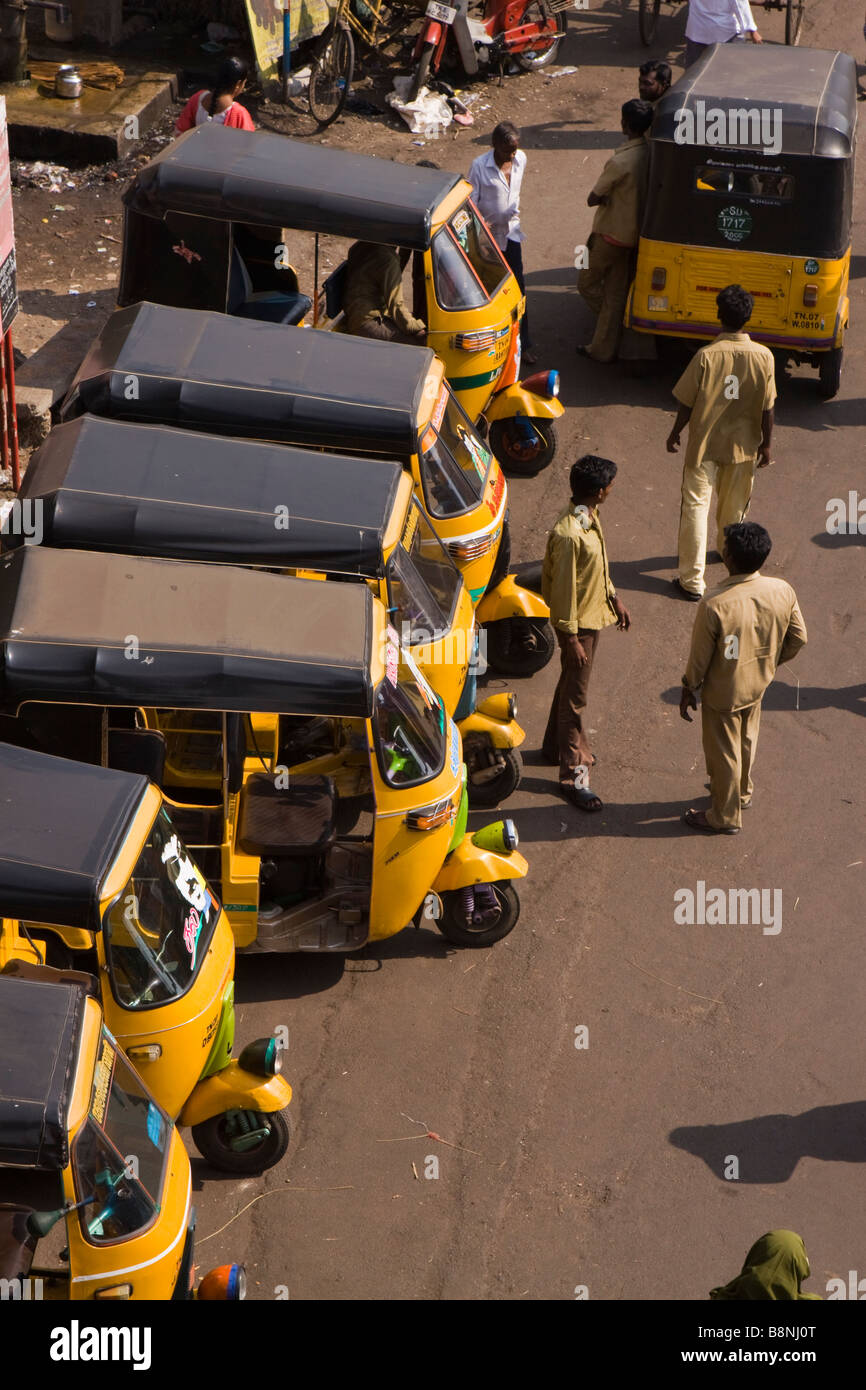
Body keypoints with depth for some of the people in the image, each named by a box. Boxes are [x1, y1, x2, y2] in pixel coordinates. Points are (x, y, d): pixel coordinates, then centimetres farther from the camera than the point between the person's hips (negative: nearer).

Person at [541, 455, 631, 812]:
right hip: (578, 622, -9)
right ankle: (573, 775, 10)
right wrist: (571, 638, -20)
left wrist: (613, 598, 19)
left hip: (594, 613, 9)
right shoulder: (569, 535, -32)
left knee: (571, 683, 25)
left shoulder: (589, 516, -2)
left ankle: (557, 745, 43)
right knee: (574, 697, 1)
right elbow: (564, 589, -25)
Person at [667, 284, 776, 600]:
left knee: (695, 508, 5)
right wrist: (766, 444, 9)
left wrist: (675, 434, 6)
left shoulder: (706, 356, -20)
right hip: (744, 444, 3)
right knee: (734, 505, 25)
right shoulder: (763, 357, -14)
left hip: (704, 444, -3)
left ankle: (692, 581, 4)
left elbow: (686, 403, -11)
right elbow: (767, 408, -6)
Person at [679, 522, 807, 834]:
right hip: (757, 685, 5)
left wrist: (689, 690, -2)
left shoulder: (715, 605, -34)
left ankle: (725, 817, 34)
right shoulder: (783, 592, -20)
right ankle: (742, 792, 53)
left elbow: (700, 657, -20)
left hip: (723, 693, -5)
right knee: (746, 741, 30)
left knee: (723, 752, 16)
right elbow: (798, 639, -5)